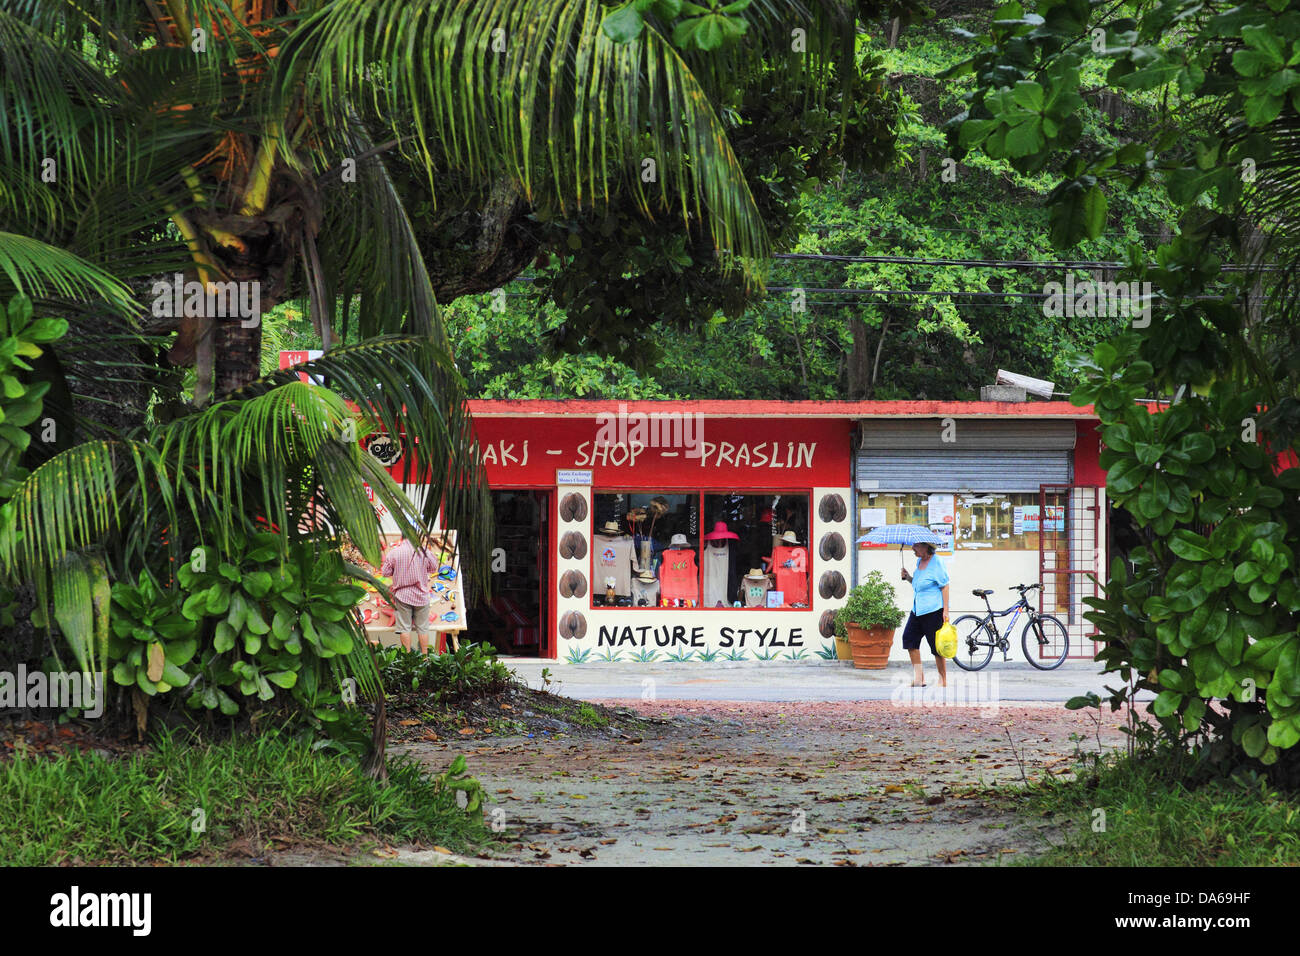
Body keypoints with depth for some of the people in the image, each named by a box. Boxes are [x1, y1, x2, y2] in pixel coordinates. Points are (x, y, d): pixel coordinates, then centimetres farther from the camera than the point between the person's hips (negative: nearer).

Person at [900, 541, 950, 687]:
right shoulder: (919, 561, 14)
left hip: (933, 610, -9)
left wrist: (946, 610, -16)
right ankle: (918, 676, 7)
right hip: (917, 609, 9)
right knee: (909, 637, 1)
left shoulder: (936, 563, -11)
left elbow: (944, 586, -12)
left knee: (937, 645, -3)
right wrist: (908, 577, 6)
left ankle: (943, 680, 6)